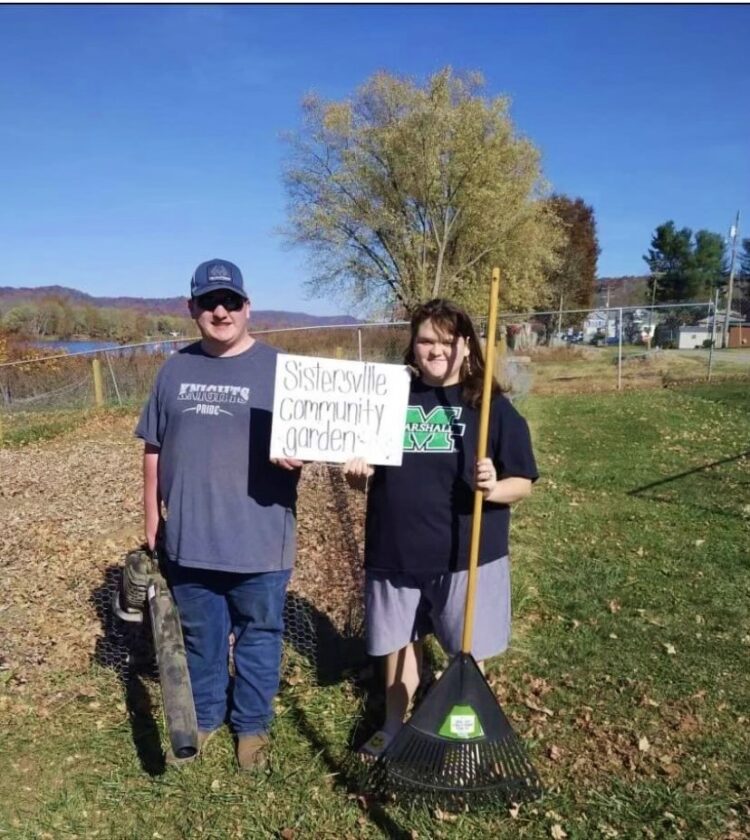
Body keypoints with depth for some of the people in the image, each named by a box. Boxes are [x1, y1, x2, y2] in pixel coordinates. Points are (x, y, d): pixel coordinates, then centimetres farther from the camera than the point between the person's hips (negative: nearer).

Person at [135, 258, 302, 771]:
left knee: (258, 636, 14)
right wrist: (152, 526, 9)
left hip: (258, 543, -3)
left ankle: (253, 724, 34)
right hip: (188, 540, 3)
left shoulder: (277, 369, -5)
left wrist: (297, 454, -27)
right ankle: (203, 717, 41)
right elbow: (154, 452, 10)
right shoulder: (175, 371, 6)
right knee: (200, 638, 20)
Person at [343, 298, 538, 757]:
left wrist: (493, 488, -25)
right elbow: (364, 473, 12)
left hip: (468, 556, -2)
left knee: (469, 653, 10)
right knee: (400, 643, 18)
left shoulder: (493, 407, -5)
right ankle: (394, 726, 40)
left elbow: (524, 483, -4)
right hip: (397, 552, 3)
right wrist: (357, 472, -12)